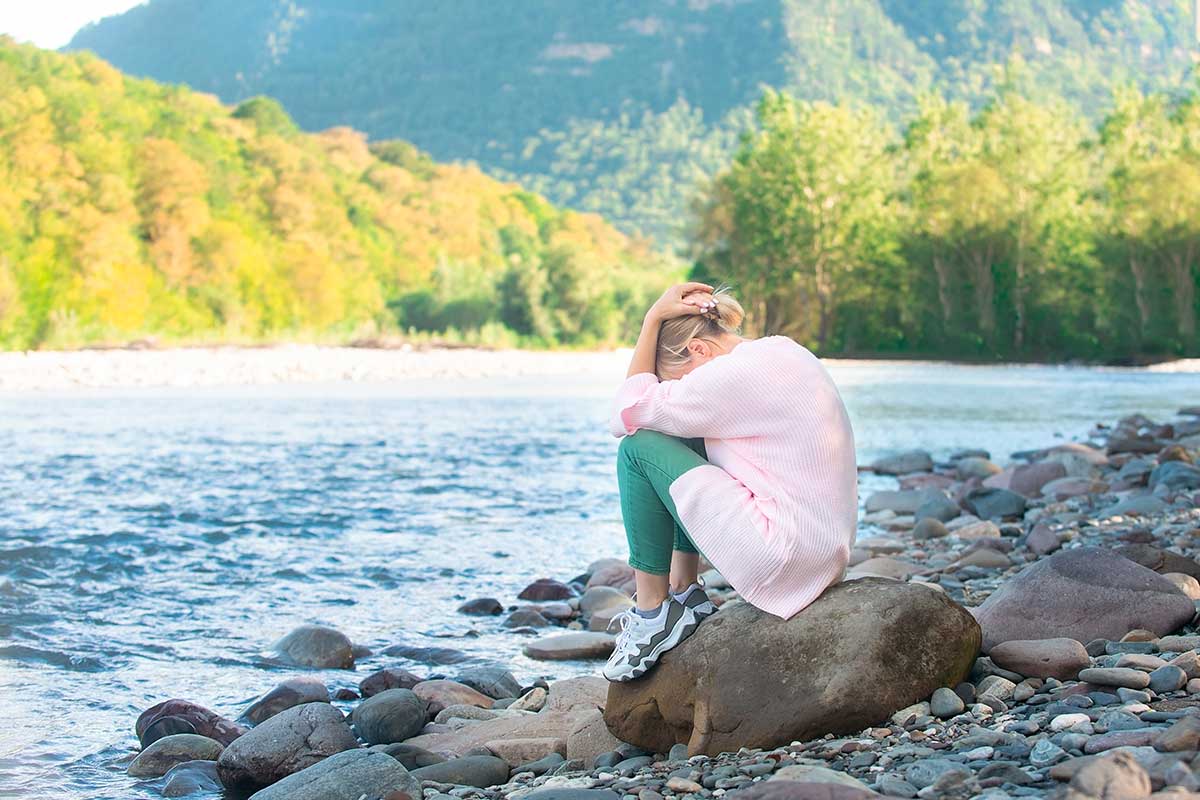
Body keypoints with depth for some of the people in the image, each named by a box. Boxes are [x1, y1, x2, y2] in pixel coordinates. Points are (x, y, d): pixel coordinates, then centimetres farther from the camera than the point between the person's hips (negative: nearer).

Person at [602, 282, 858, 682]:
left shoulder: (736, 375, -17)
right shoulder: (783, 349, 12)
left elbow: (625, 415, -7)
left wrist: (653, 319, -3)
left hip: (785, 558, -10)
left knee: (638, 448, -5)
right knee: (690, 437, 22)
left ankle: (652, 614, 3)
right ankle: (685, 592, 21)